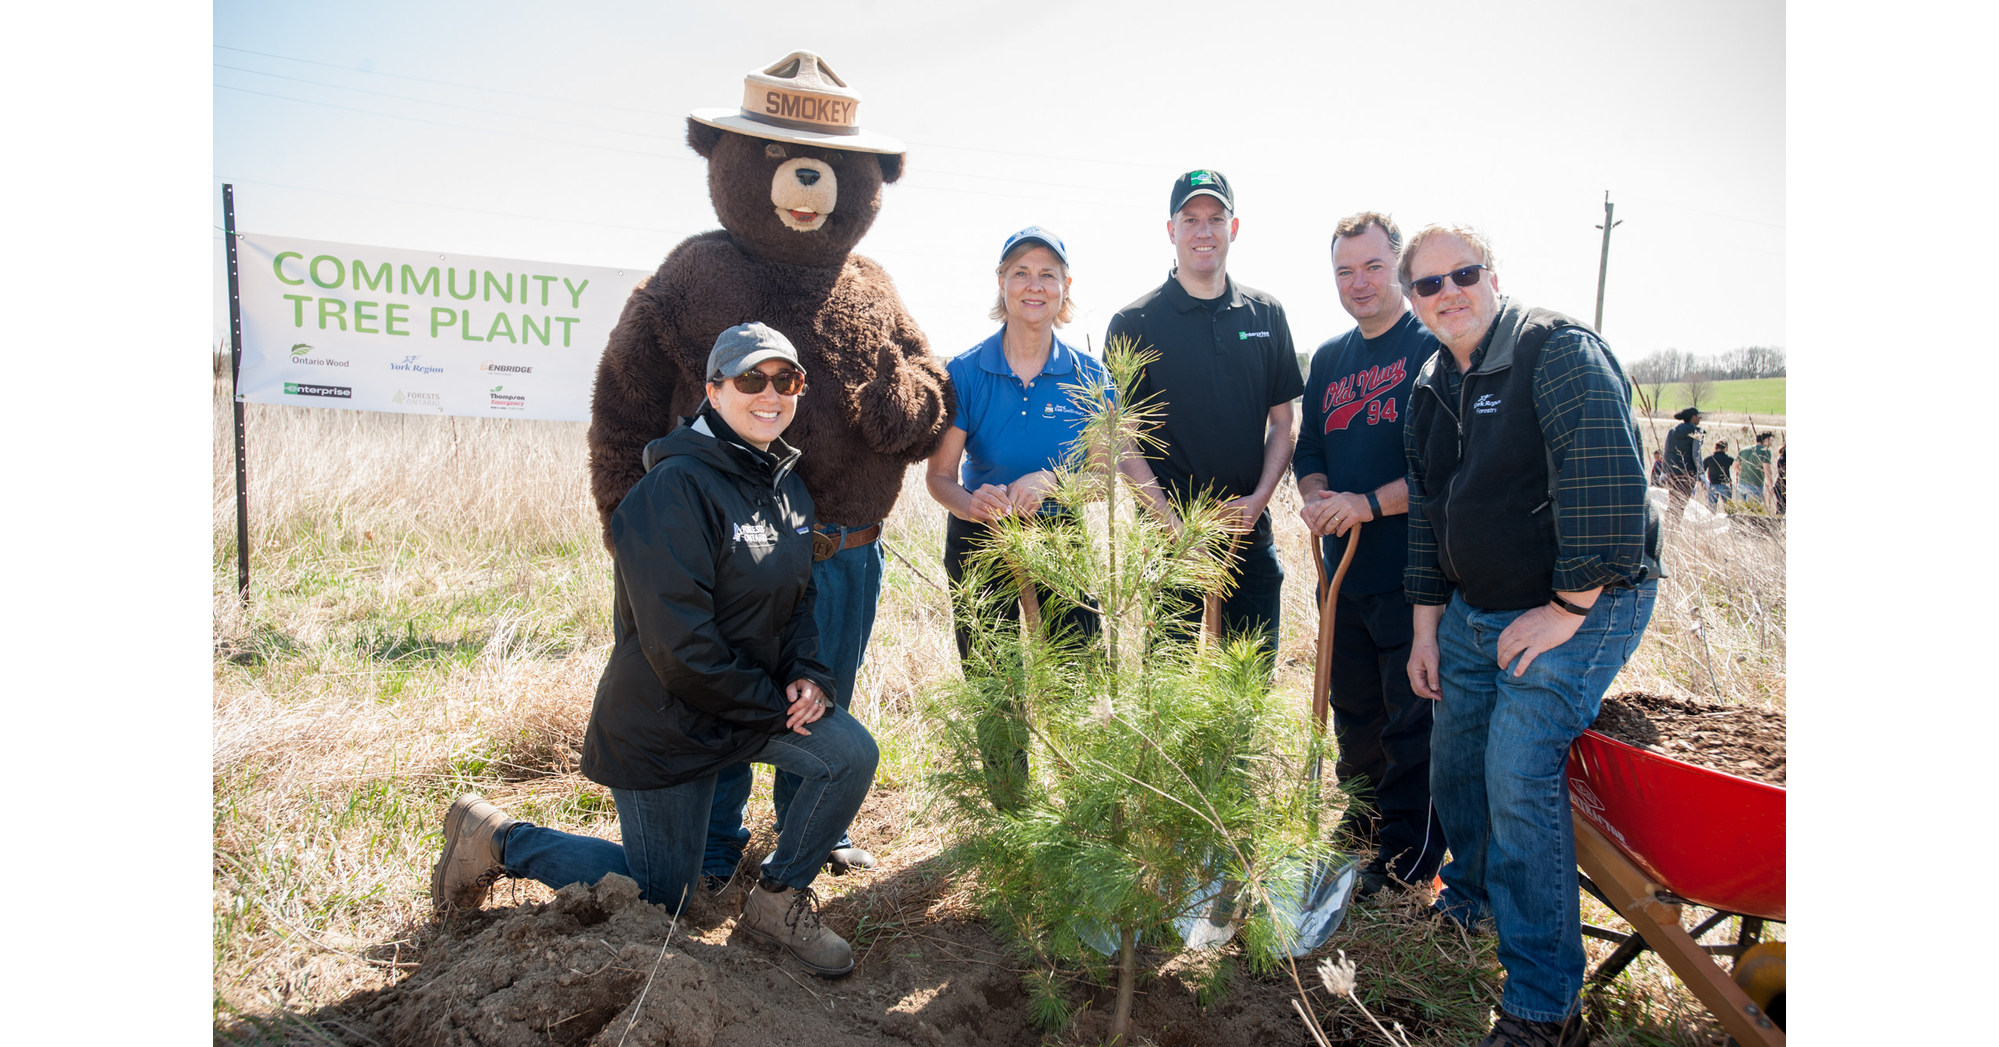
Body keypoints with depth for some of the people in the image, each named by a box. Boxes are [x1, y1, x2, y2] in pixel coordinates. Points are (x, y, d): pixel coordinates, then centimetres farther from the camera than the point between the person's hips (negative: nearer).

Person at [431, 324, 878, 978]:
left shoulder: (787, 484, 3)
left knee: (853, 752, -12)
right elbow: (678, 642, -28)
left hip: (761, 701, 7)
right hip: (668, 723, -7)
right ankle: (497, 838, 25)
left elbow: (796, 597, 13)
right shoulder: (676, 488, -25)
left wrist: (807, 674, -6)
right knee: (659, 898, 7)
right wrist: (772, 706, -19)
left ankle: (778, 898, 10)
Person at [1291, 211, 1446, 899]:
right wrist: (1315, 495, -1)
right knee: (1353, 713, 18)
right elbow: (1308, 449, 20)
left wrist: (1370, 503, -19)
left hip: (1413, 572, -7)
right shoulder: (1328, 360, 15)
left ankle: (1406, 858, 16)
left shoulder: (1436, 348, -7)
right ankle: (1360, 831, 36)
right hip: (1343, 572, 7)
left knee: (1412, 719, 1)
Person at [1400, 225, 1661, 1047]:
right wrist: (1426, 629, 13)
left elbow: (1609, 480, -22)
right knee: (1455, 765, 14)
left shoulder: (1558, 349, -14)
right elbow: (1428, 514, 16)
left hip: (1581, 607, -7)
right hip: (1474, 610, 8)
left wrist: (1569, 608, -21)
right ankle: (1470, 901, 43)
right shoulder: (1431, 391, 10)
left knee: (1519, 777, -16)